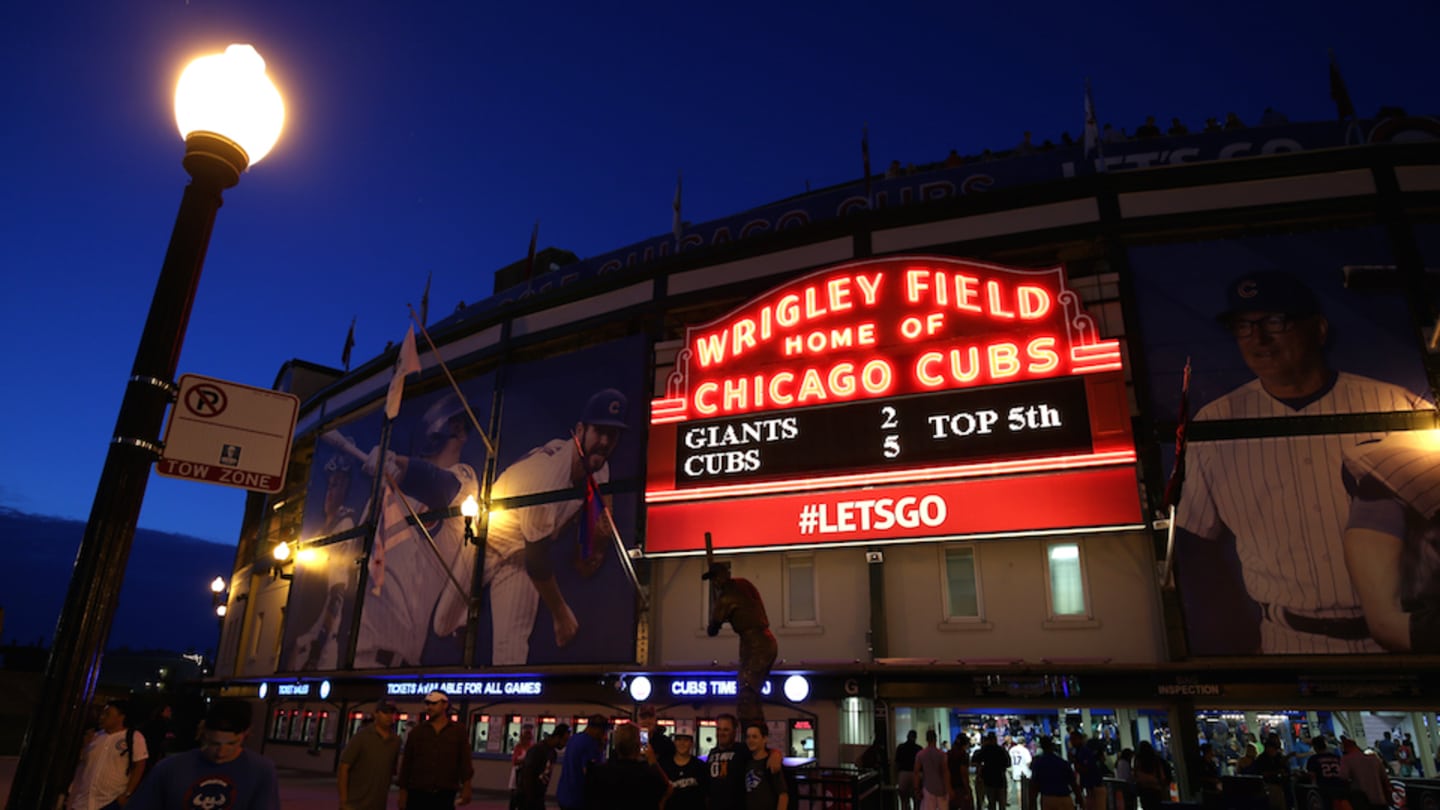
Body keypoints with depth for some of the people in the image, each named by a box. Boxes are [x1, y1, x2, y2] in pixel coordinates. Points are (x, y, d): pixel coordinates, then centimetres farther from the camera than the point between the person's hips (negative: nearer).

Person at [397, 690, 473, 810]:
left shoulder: (458, 731, 4)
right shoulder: (416, 731, 7)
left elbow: (465, 761, -1)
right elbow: (406, 763, 7)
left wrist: (466, 787, -11)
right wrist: (403, 791, 3)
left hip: (445, 795, -1)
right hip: (417, 794, 1)